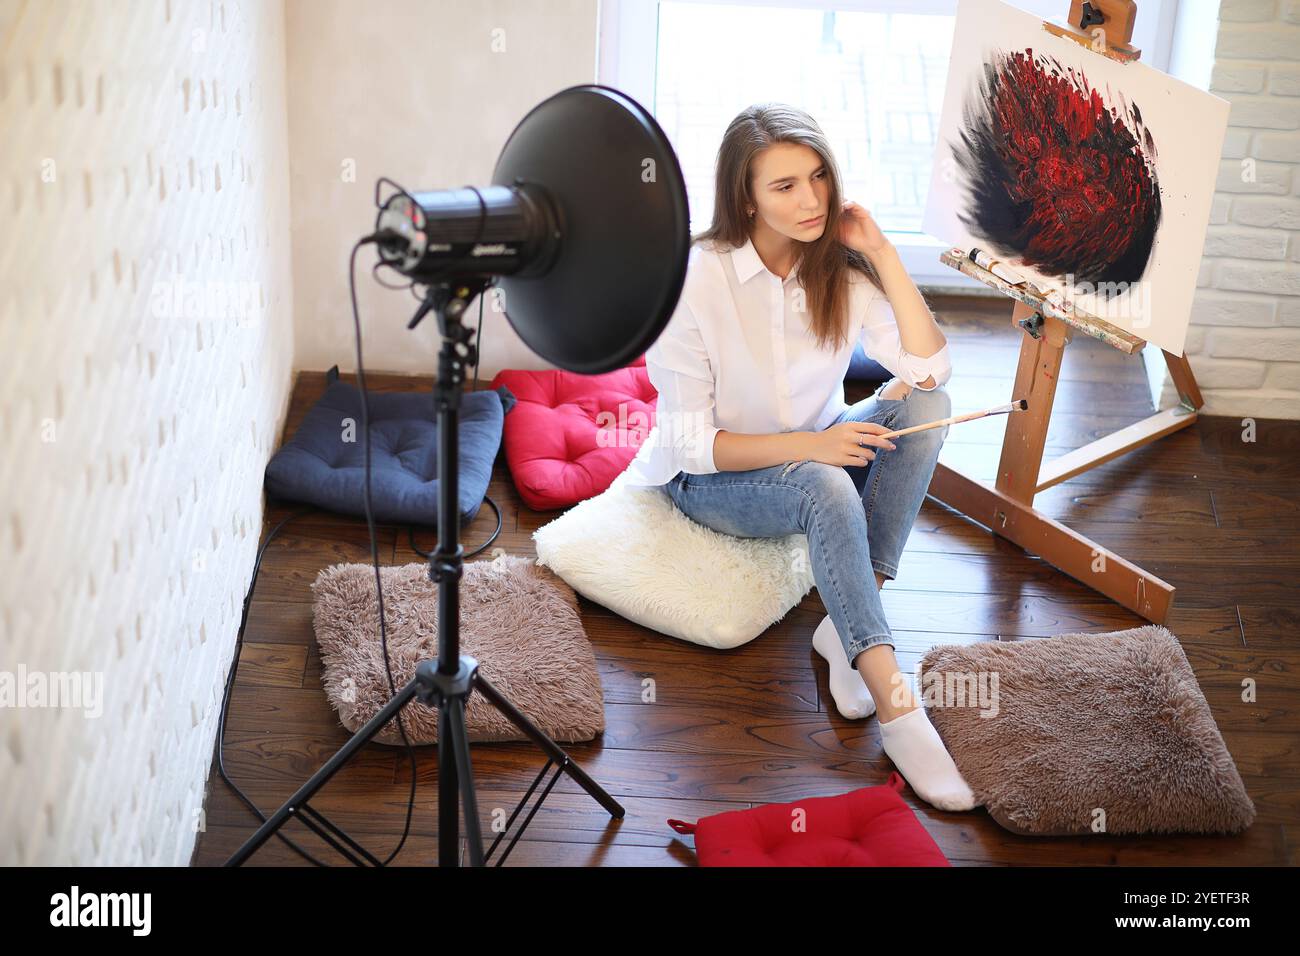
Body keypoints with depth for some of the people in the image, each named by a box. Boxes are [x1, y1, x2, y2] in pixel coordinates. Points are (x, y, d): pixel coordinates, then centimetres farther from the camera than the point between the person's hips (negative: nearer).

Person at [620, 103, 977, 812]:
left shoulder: (841, 268, -8)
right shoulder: (695, 279, -21)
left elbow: (932, 369, -18)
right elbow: (690, 443, -21)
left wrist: (883, 255, -22)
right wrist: (808, 445, -34)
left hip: (815, 454, 5)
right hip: (711, 479, -5)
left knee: (922, 404, -22)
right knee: (826, 487, -37)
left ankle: (844, 626, -25)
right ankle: (897, 708, -41)